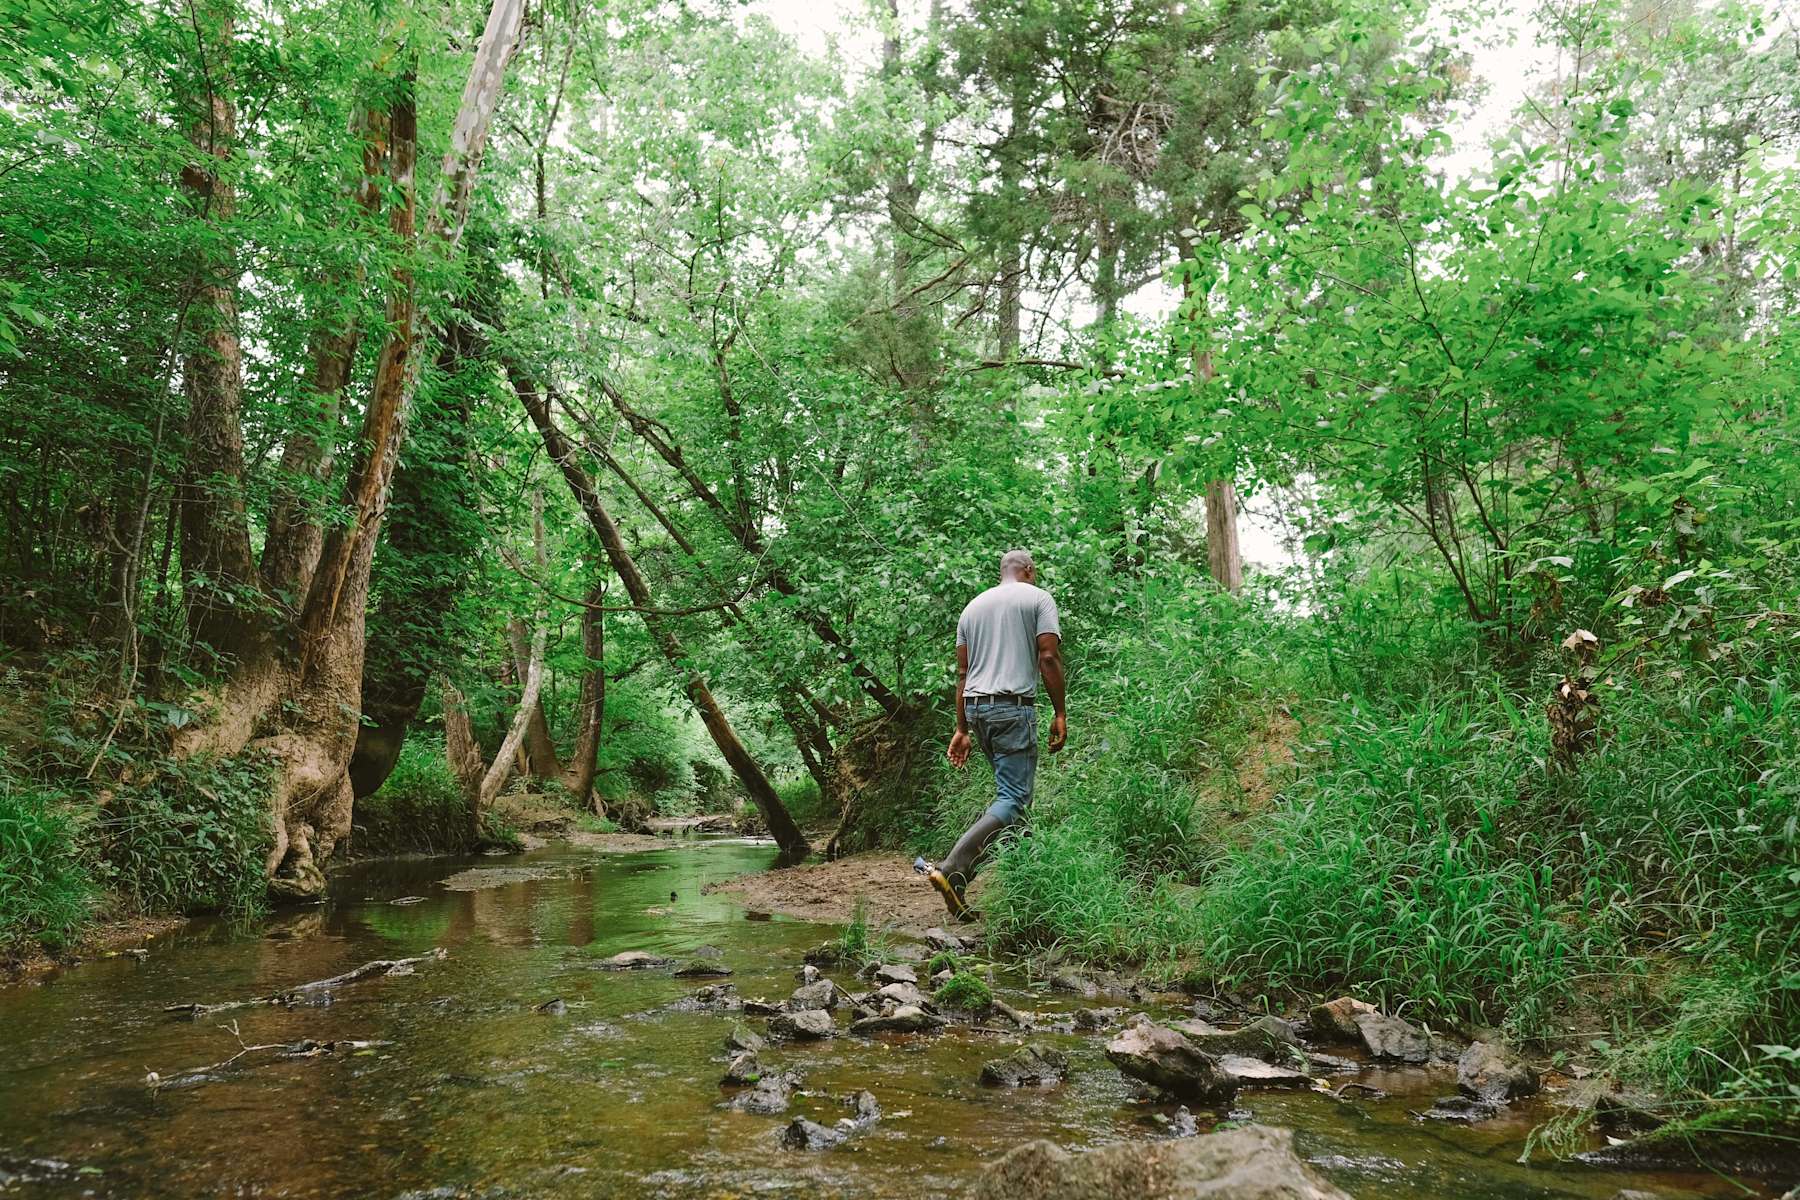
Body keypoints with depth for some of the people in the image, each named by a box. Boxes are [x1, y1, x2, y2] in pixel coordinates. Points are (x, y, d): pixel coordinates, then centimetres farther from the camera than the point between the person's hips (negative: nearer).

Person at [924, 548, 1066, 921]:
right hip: (1013, 707, -7)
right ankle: (951, 871, -24)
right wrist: (1060, 715, -2)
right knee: (1013, 799, -9)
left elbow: (962, 672, 16)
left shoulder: (974, 606, 19)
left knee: (1011, 789, 18)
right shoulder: (1038, 599, 4)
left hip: (976, 707, 7)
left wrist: (962, 729, 18)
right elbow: (1048, 657, -7)